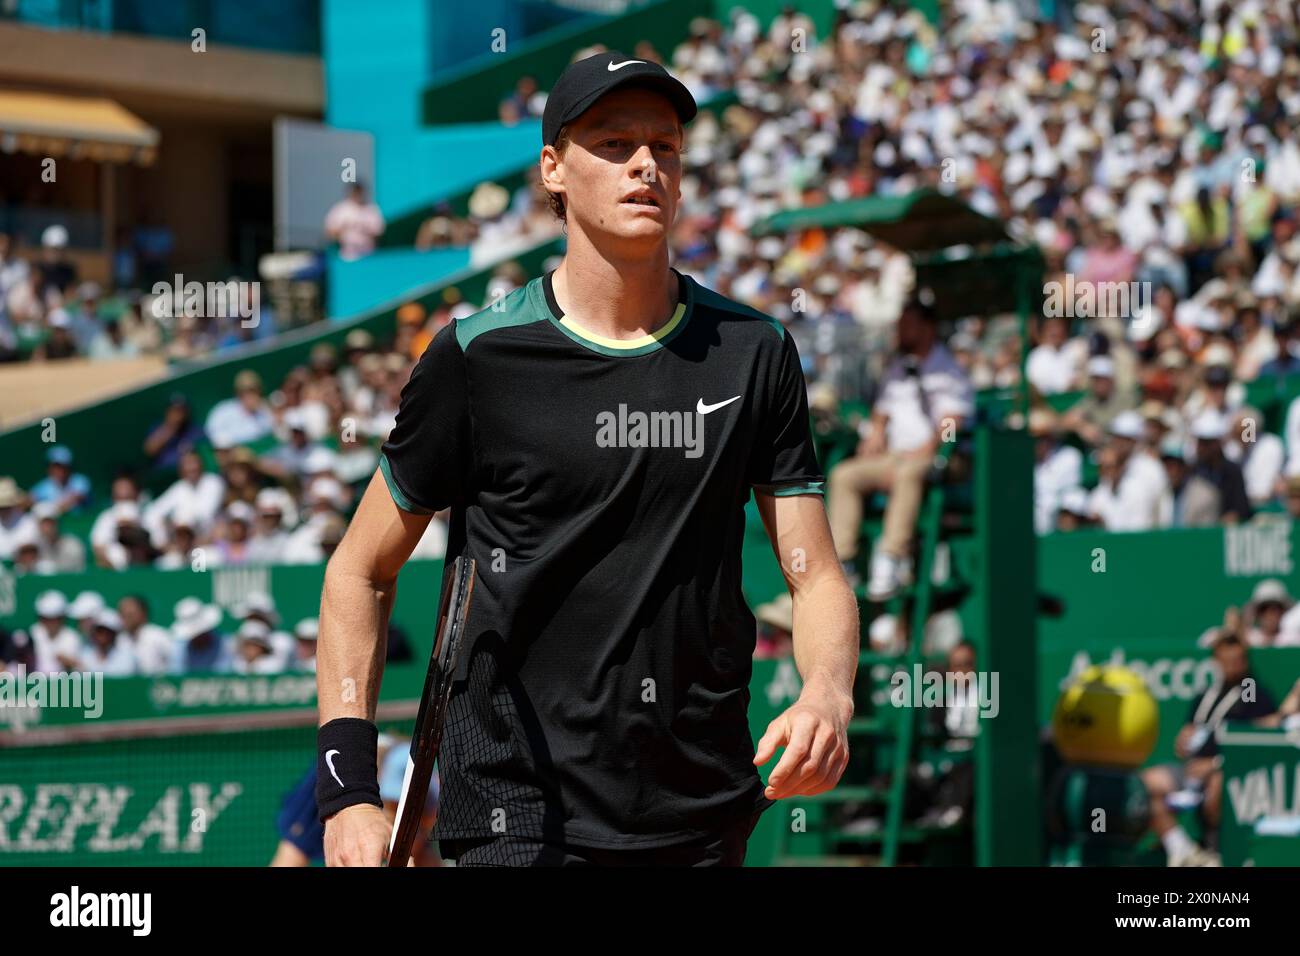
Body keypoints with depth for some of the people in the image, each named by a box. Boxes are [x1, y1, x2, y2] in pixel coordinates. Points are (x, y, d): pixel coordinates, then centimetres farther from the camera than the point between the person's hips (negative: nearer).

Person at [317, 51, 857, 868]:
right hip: (518, 822, -3)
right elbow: (360, 571, 5)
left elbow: (817, 576, 5)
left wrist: (828, 694, -18)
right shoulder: (477, 357, -2)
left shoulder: (753, 353, 5)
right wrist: (349, 790, -5)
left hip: (706, 823, 3)